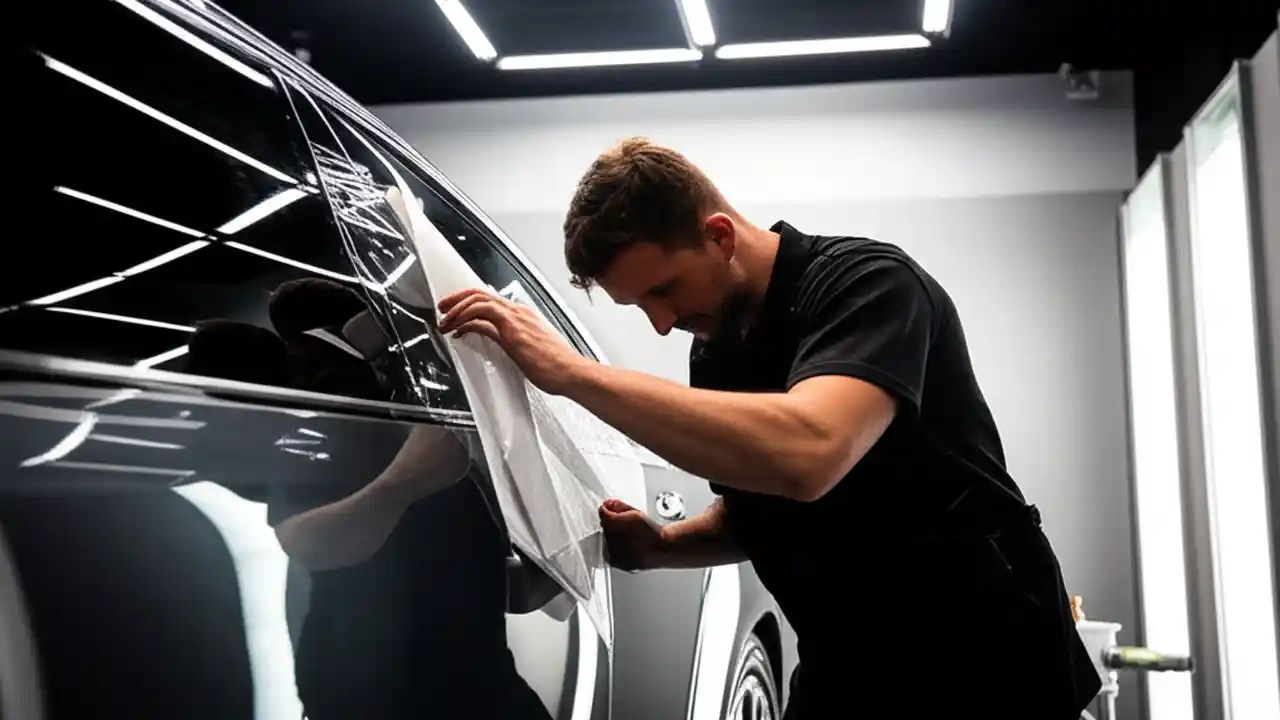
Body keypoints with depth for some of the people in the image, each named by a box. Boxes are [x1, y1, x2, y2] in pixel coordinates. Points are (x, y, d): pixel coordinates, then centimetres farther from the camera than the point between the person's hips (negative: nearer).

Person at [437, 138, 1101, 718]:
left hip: (986, 663, -7)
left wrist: (569, 370, -36)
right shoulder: (717, 349, 4)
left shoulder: (867, 283, -19)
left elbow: (805, 454, -39)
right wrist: (657, 545, -5)